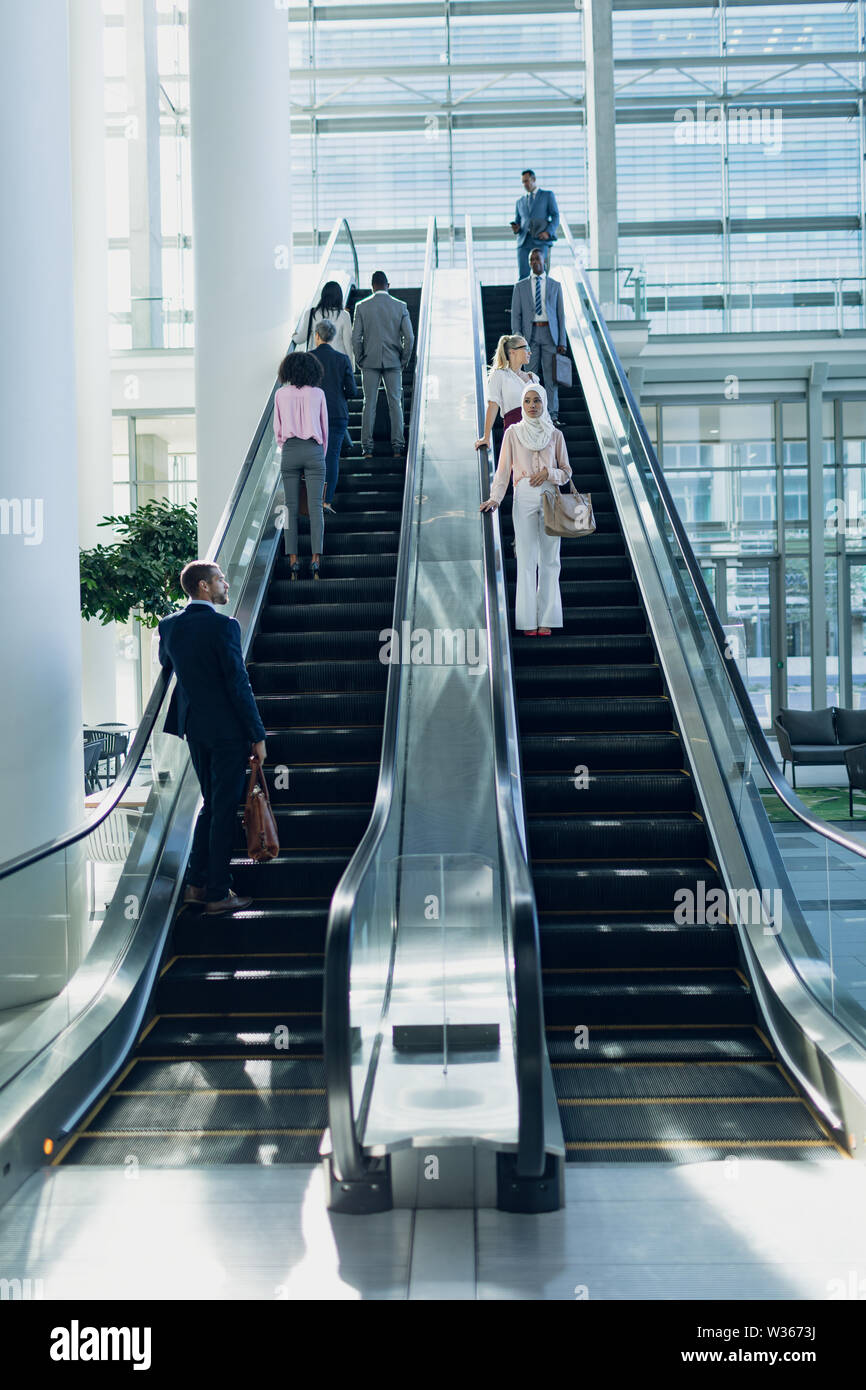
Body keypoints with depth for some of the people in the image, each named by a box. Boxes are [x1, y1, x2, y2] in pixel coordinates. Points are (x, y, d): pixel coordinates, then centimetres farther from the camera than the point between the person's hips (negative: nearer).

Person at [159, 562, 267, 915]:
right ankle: (218, 894, 7)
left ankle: (196, 884, 22)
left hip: (194, 728, 7)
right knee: (225, 810, 1)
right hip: (227, 729, -7)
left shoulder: (168, 626, 5)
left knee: (211, 804, 20)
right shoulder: (223, 625, -16)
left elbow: (166, 671, 19)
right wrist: (258, 735, -11)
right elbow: (239, 684, -16)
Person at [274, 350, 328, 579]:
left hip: (290, 451, 1)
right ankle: (316, 558, -9)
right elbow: (324, 428, 9)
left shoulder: (281, 394, 5)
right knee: (315, 507, -2)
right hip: (314, 450, 0)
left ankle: (293, 559, -3)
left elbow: (277, 428, 10)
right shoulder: (318, 394, 4)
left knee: (291, 507, 3)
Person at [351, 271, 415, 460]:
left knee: (369, 404, 4)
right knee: (395, 403, 5)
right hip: (393, 362, 0)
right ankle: (397, 447, 3)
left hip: (370, 361, 0)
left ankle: (367, 448, 2)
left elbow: (356, 337, -5)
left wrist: (359, 360, 6)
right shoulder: (400, 306, -1)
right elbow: (409, 337, -4)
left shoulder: (361, 307, -3)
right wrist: (404, 361, 7)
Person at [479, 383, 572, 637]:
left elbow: (566, 472, 13)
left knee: (549, 559, -1)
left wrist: (549, 473, -8)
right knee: (526, 559, -5)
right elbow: (503, 470, 4)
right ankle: (528, 620, -3)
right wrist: (495, 498, -10)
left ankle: (546, 619, 3)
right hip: (524, 497, -1)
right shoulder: (513, 433, 8)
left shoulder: (555, 434, 11)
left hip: (550, 496, 2)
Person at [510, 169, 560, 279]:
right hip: (524, 242, 3)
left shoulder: (547, 195, 13)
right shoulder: (520, 201, 24)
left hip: (541, 241, -3)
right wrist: (516, 228, -1)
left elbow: (555, 216, 6)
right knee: (522, 277, -9)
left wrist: (548, 232, -12)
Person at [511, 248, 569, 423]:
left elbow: (560, 315, 8)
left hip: (550, 333, 0)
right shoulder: (520, 287, 8)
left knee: (551, 376, -2)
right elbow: (516, 315, 5)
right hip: (530, 334, 0)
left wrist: (562, 342, 1)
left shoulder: (555, 285, 10)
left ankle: (553, 416, 2)